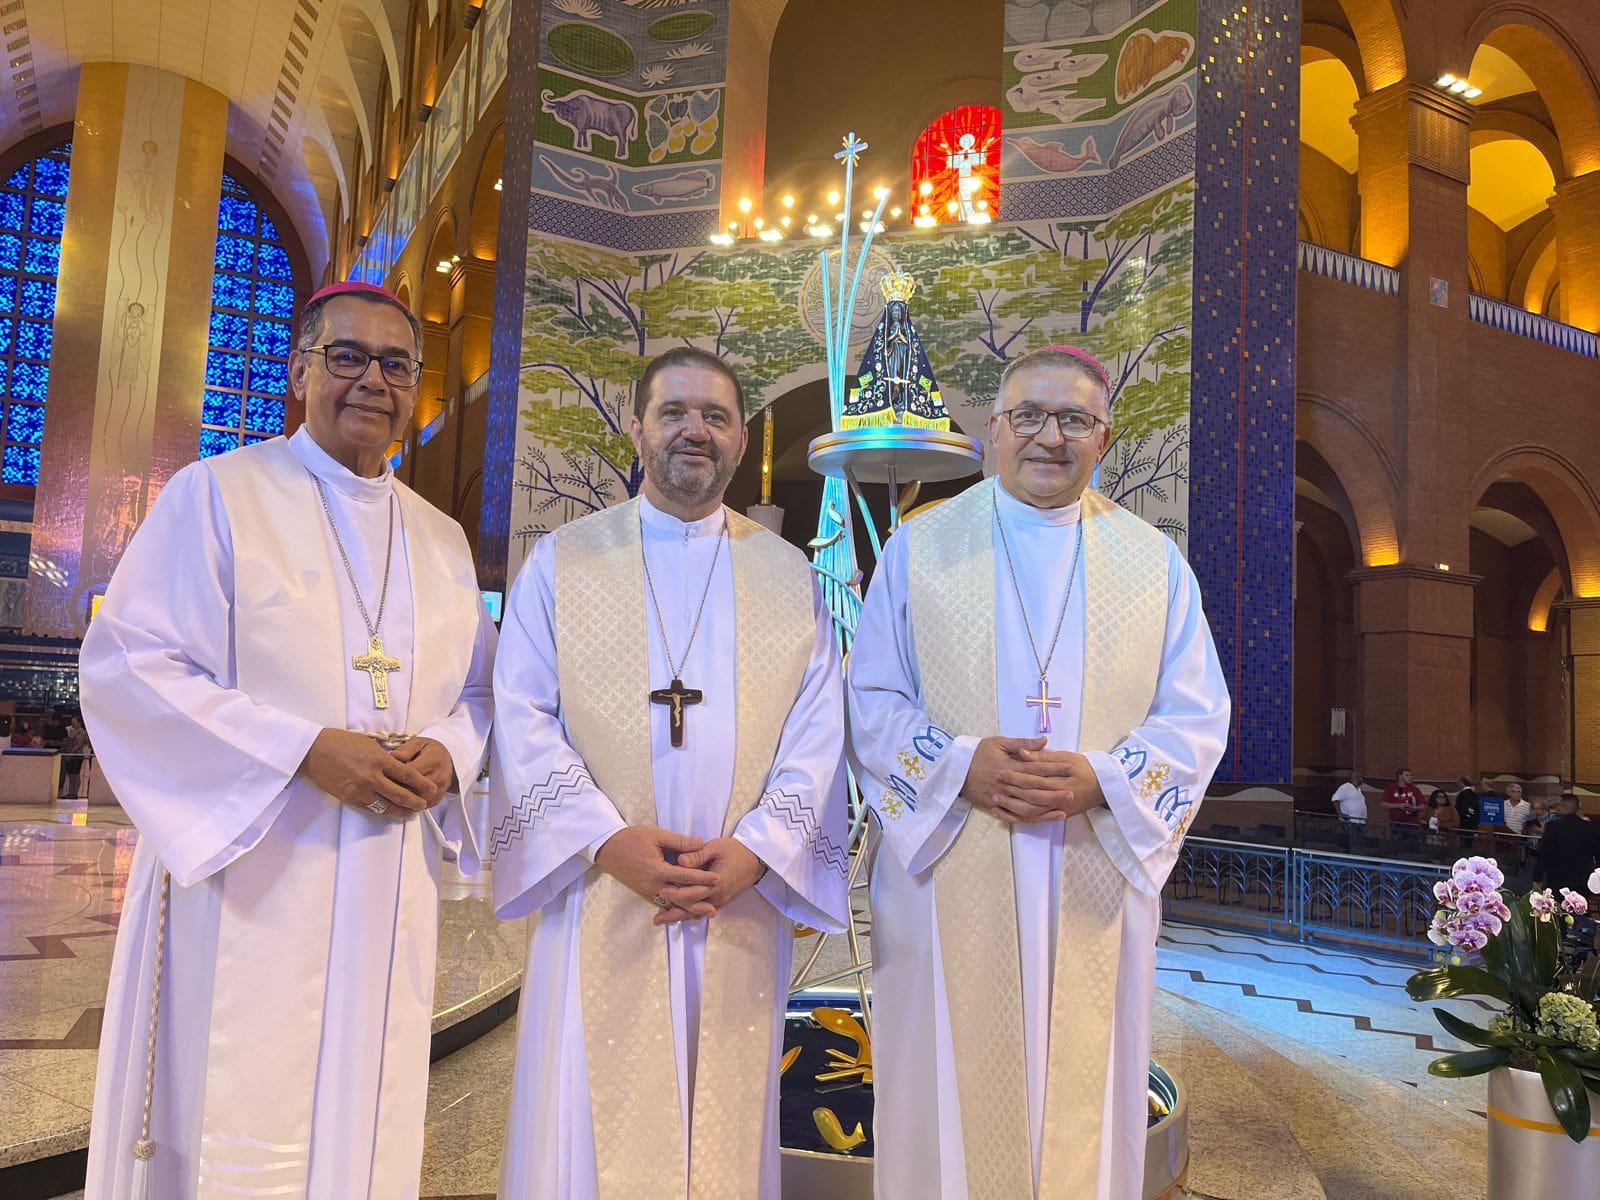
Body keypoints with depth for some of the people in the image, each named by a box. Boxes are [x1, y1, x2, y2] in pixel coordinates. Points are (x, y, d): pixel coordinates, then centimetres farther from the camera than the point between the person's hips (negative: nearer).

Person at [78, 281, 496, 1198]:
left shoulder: (443, 539, 13)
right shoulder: (218, 494, -1)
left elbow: (479, 690, 16)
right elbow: (125, 664, -8)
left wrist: (447, 754, -7)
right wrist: (309, 750, -17)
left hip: (392, 882, 4)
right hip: (248, 871, -4)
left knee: (367, 1123, 11)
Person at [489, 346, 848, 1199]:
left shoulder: (791, 577, 9)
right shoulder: (561, 561, 5)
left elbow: (816, 733, 2)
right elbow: (523, 718, -3)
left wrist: (755, 848, -12)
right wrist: (609, 840, -15)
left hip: (744, 903, 2)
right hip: (598, 897, -1)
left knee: (727, 1131, 10)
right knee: (592, 1131, 6)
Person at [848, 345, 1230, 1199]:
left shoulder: (1155, 562, 6)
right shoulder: (919, 548, 3)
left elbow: (1196, 716, 3)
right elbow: (870, 702, 0)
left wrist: (1102, 778, -14)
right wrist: (960, 766, -16)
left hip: (1097, 878, 2)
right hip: (950, 875, -1)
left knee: (1081, 1094, 12)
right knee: (954, 1098, 8)